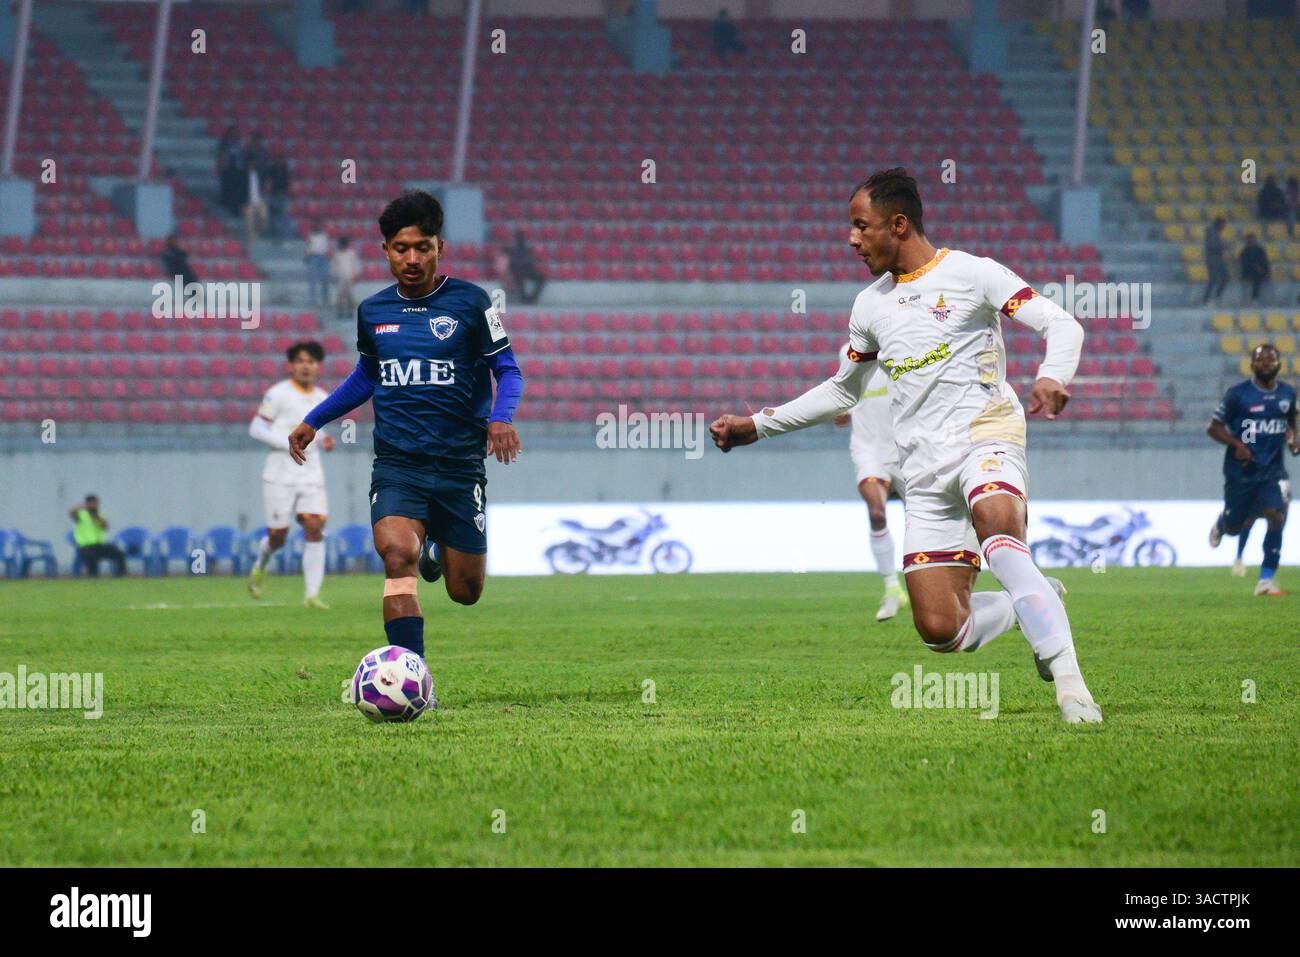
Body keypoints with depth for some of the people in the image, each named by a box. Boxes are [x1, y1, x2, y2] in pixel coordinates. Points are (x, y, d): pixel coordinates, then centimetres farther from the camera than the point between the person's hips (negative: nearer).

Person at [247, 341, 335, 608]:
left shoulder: (322, 398, 11)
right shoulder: (278, 394, -7)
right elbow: (256, 428, -7)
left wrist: (324, 441, 4)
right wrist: (289, 444, -18)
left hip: (311, 475, 4)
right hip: (280, 475, -4)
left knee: (315, 529, -12)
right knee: (278, 537, 1)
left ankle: (312, 594, -12)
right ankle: (260, 565, 37)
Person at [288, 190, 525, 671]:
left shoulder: (469, 301, -2)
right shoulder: (372, 311, 9)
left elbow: (508, 370, 2)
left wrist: (501, 417, -17)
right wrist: (313, 421, 24)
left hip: (460, 465, -1)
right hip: (396, 465, 1)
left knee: (464, 592, 6)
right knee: (397, 554, -28)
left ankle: (436, 551, 43)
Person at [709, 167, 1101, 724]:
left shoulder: (970, 274, 0)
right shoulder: (870, 307, 18)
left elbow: (1062, 325, -7)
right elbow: (841, 391, 32)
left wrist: (1052, 377, -28)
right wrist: (757, 425, 28)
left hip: (984, 434, -5)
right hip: (924, 472, 5)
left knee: (996, 533, -39)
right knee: (940, 631, -10)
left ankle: (1068, 680, -41)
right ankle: (1037, 606, 19)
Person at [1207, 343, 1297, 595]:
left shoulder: (1287, 394, 5)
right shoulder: (1237, 394, -8)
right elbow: (1213, 427, -4)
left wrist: (1293, 440, 2)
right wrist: (1237, 444, -20)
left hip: (1272, 471, 2)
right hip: (1241, 472, -2)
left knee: (1276, 516, -20)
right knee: (1234, 528, 8)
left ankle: (1267, 579, -14)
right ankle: (1221, 524, 49)